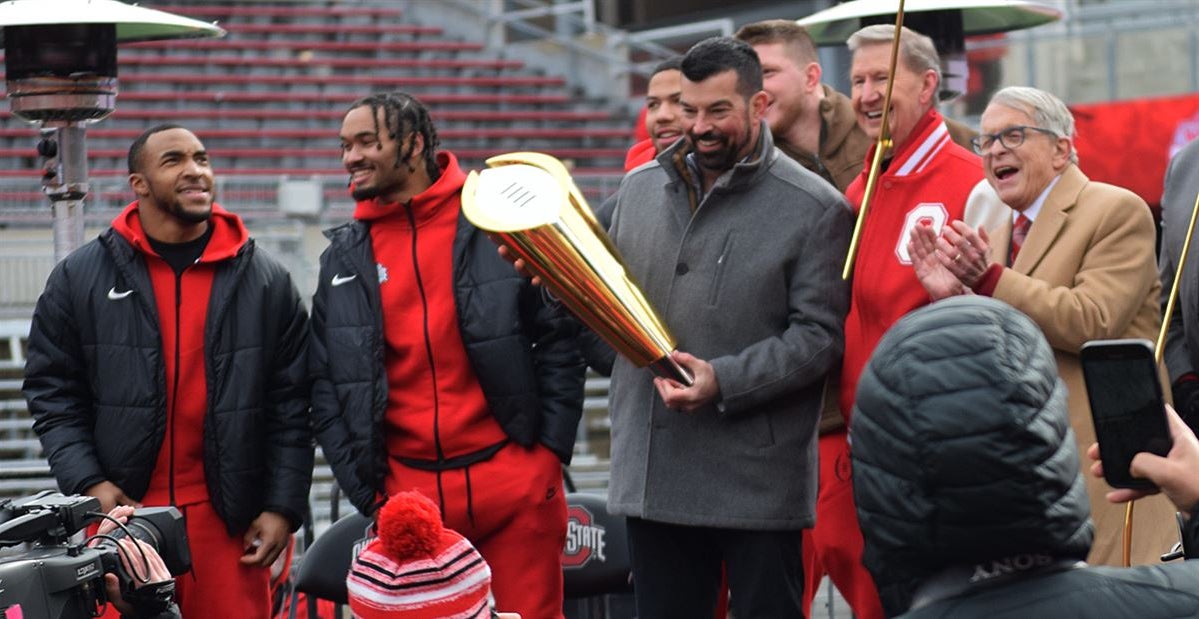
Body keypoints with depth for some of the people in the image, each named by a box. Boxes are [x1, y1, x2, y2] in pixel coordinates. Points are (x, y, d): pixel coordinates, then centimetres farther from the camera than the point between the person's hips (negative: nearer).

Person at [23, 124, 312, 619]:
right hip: (121, 509, 0)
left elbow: (291, 406, 5)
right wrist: (88, 482, -6)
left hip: (228, 518, 0)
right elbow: (53, 392, 6)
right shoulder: (79, 277, 5)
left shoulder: (266, 281, 6)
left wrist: (283, 507, -2)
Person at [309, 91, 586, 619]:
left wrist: (550, 449, -4)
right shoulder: (344, 259, 9)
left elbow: (559, 338, 2)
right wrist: (365, 490, 3)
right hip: (407, 492, 3)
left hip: (515, 482, -2)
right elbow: (327, 385, 11)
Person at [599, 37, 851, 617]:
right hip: (652, 470, 5)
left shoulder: (814, 209, -6)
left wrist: (726, 381, -21)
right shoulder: (640, 188, 11)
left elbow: (819, 335, -11)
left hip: (758, 480, -5)